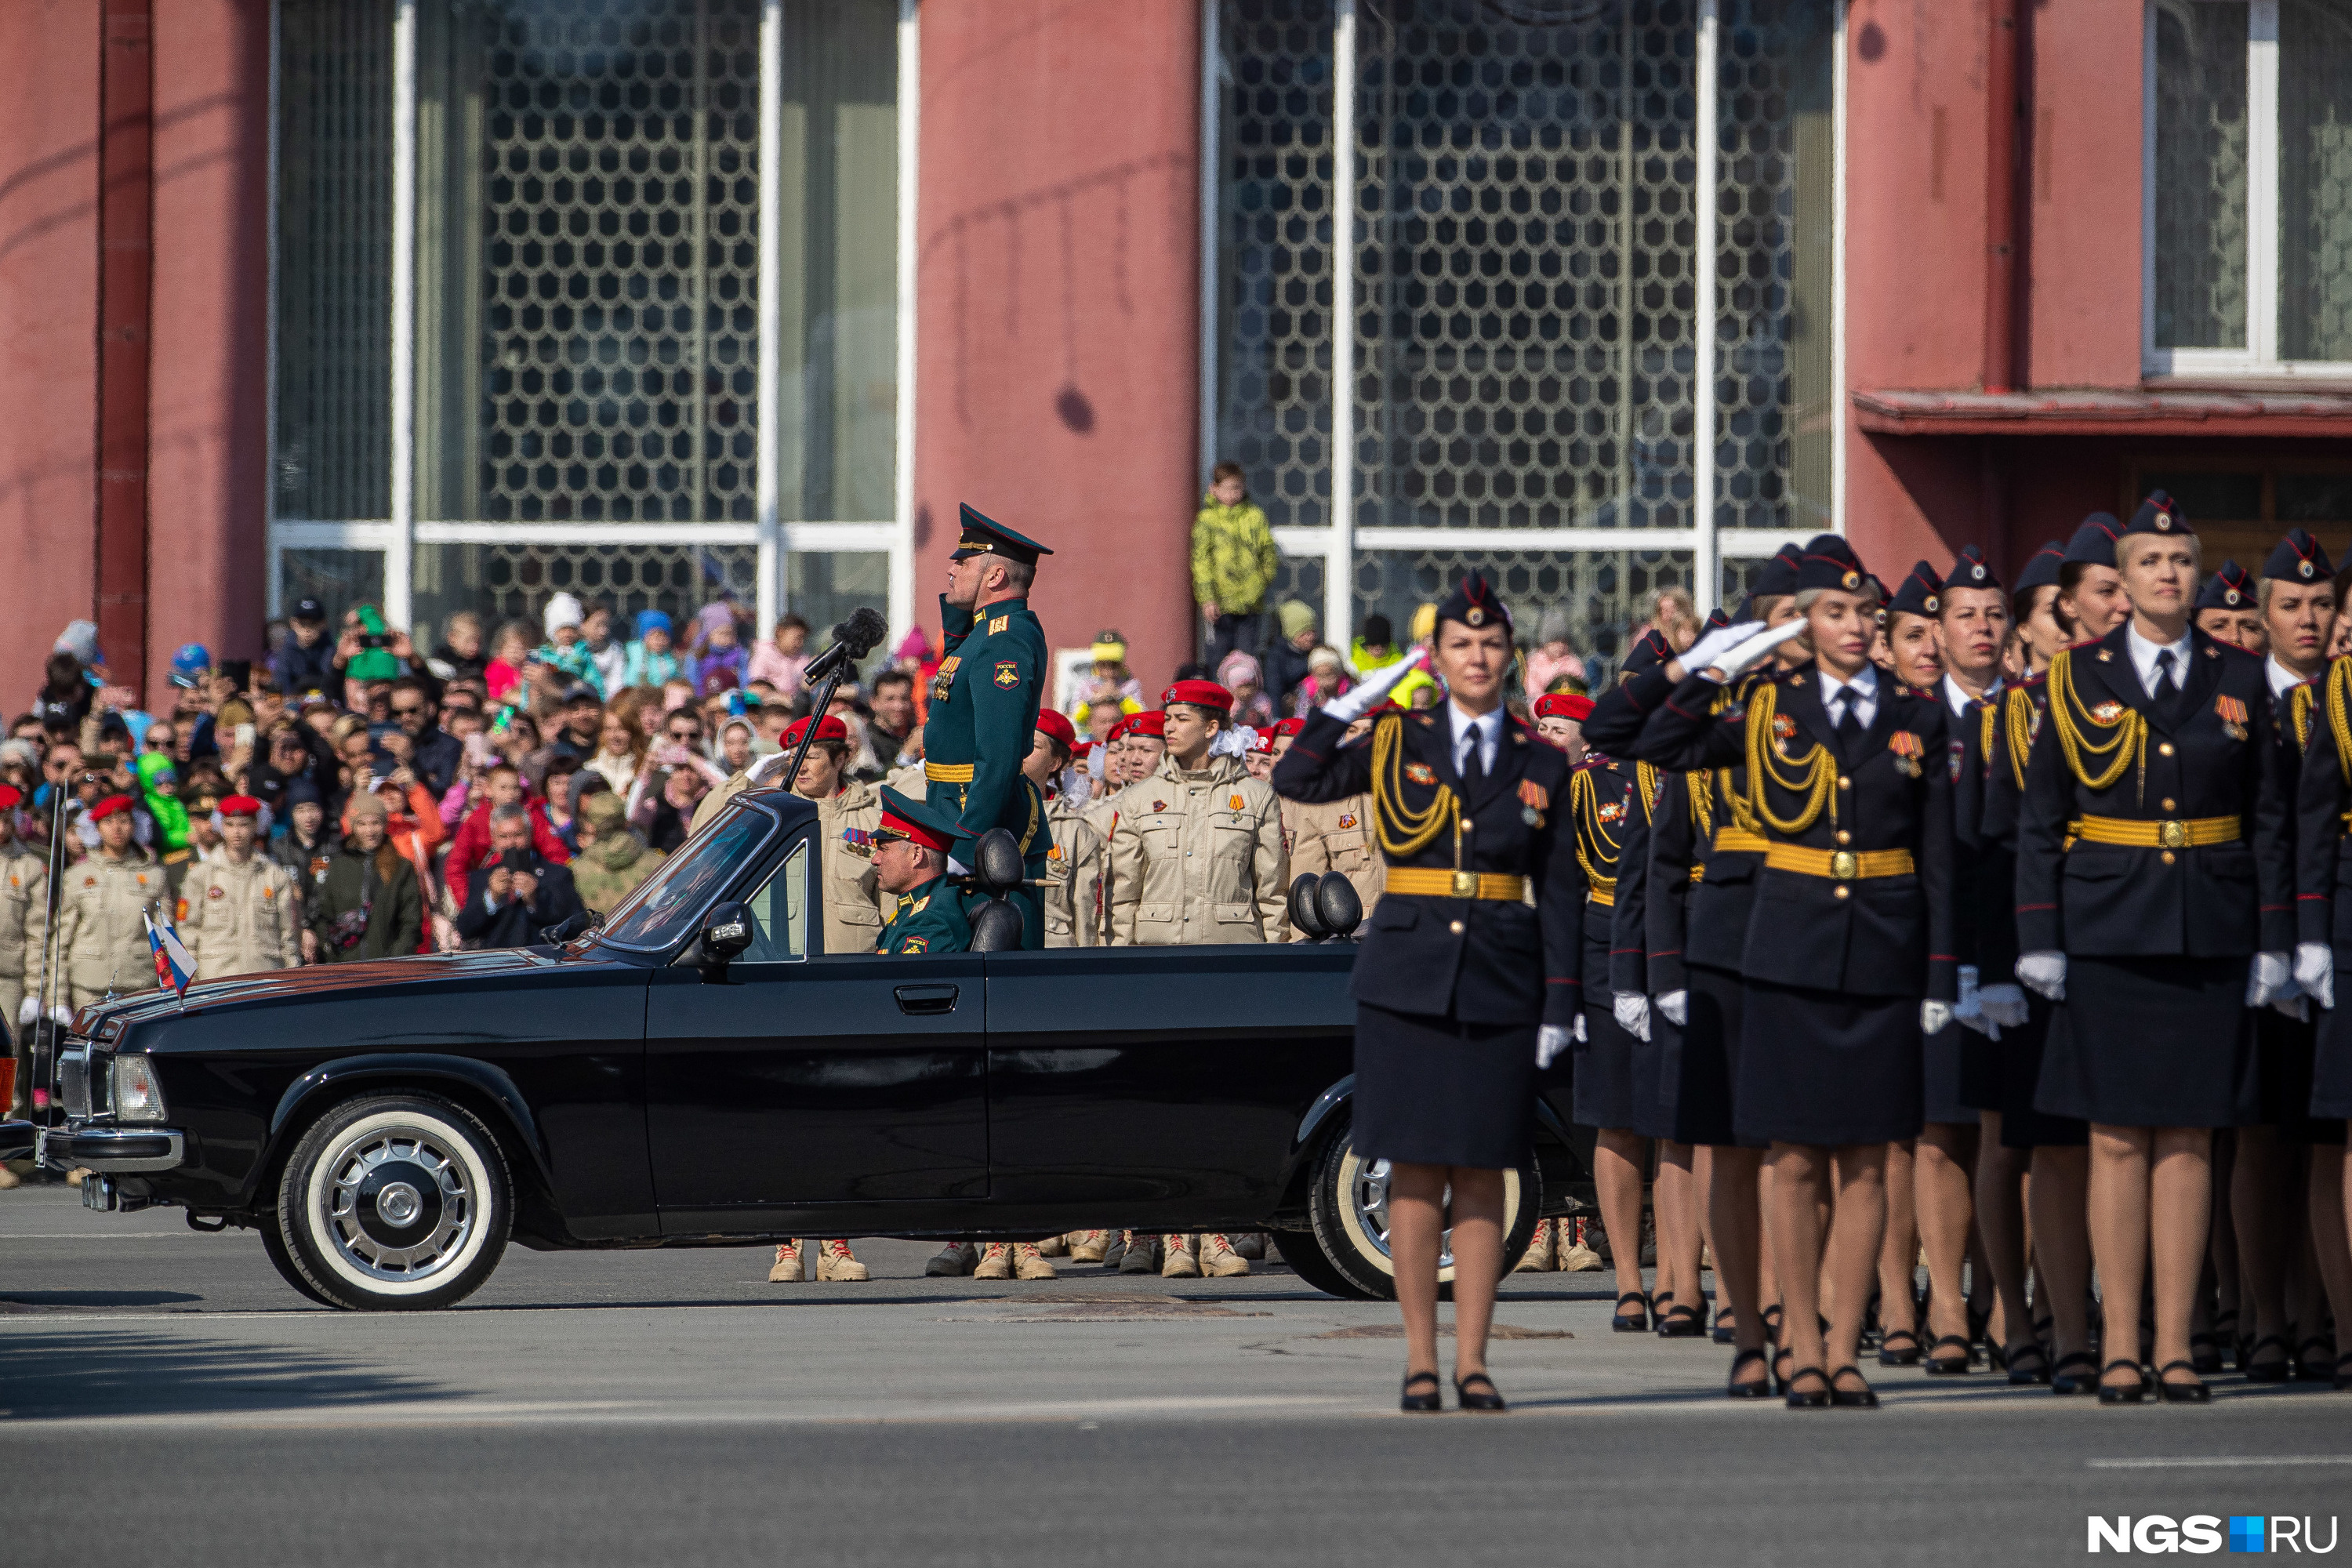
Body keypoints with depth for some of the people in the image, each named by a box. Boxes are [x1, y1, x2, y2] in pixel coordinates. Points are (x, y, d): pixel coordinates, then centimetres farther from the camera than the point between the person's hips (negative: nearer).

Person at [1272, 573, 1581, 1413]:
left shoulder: (1541, 765, 8)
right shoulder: (1396, 741, 6)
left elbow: (1560, 893, 8)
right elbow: (1296, 780, -4)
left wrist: (1562, 1005, 2)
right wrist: (1352, 704, -7)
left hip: (1500, 986, 1)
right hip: (1408, 978, -1)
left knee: (1481, 1174, 1)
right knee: (1415, 1170, -1)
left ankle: (1472, 1361, 5)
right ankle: (1421, 1359, 3)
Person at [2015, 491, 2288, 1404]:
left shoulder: (2238, 679, 7)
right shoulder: (2080, 676, 3)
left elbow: (2267, 819, 8)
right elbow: (2039, 817, 3)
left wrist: (2272, 944, 2)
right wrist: (2039, 940, -4)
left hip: (2209, 938, 1)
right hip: (2110, 936, -1)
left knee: (2188, 1138, 2)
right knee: (2117, 1138, -1)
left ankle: (2176, 1345, 6)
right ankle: (2120, 1347, 2)